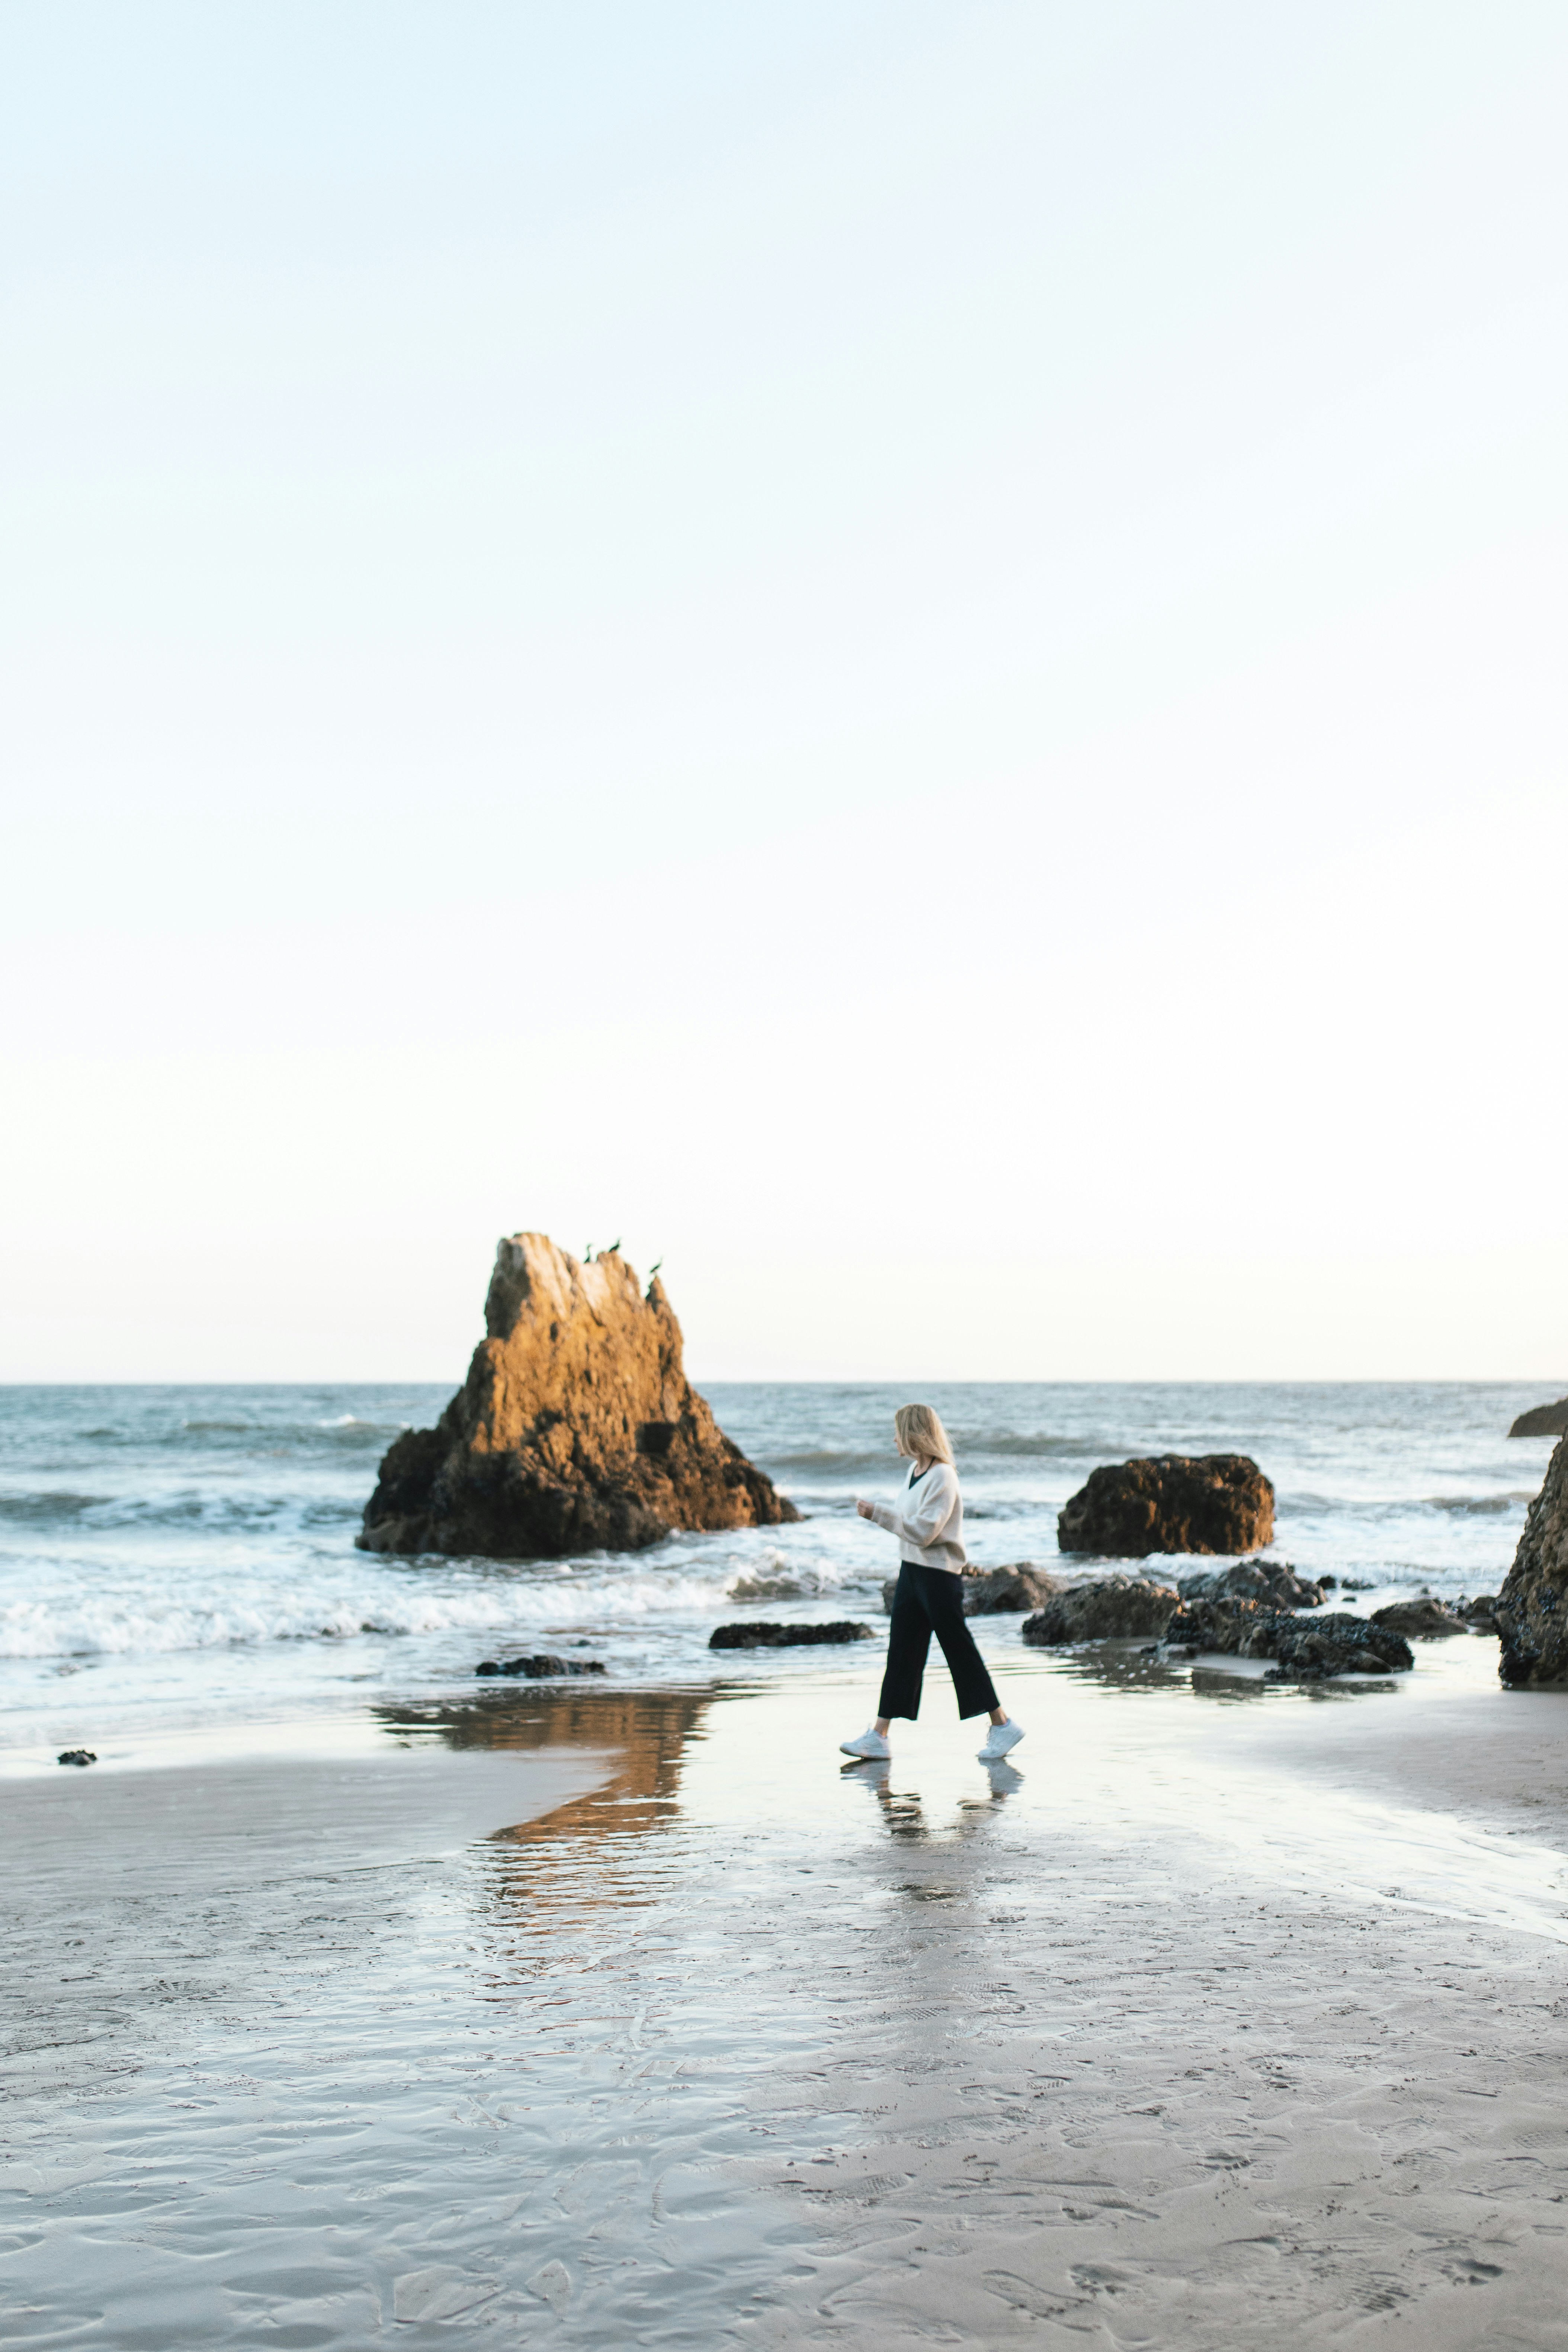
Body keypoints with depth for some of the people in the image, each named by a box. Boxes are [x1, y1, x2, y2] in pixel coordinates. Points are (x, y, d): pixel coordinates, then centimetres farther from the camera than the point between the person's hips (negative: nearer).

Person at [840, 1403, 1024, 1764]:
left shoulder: (942, 1477, -18)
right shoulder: (916, 1470, 10)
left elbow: (923, 1531, -24)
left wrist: (878, 1513, -23)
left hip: (939, 1576, -9)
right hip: (911, 1572, 9)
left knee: (960, 1652, -1)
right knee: (901, 1652, 6)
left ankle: (1002, 1725, 11)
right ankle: (878, 1736, 6)